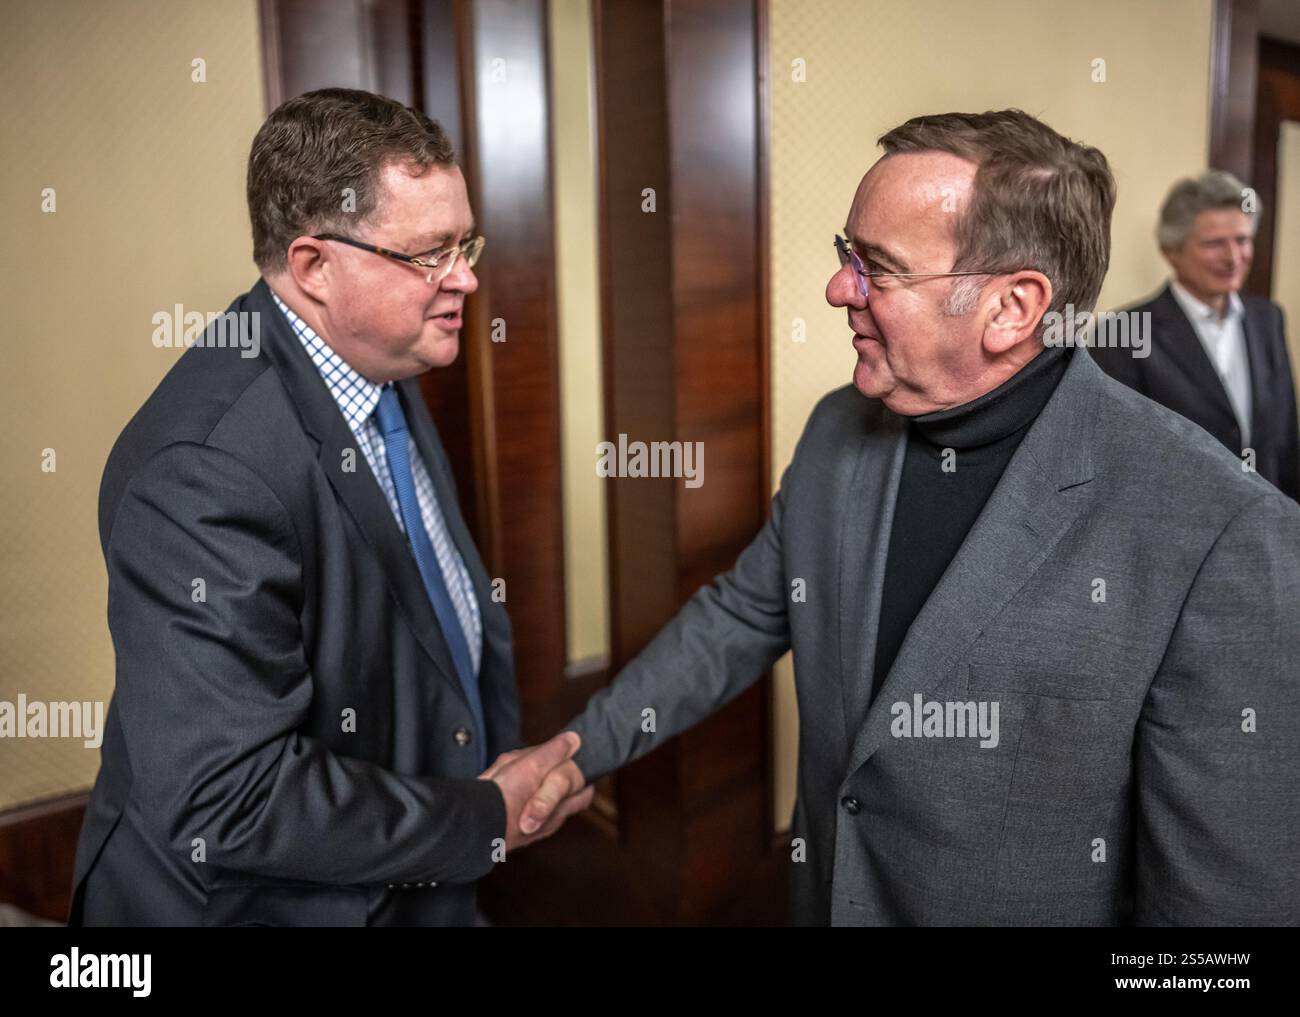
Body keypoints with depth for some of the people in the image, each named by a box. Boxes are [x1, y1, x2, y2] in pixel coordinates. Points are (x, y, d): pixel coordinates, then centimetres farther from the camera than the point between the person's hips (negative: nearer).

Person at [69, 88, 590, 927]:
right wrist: (487, 821, -19)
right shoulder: (207, 472, -29)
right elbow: (227, 803, -30)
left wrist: (509, 761, -4)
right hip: (263, 899, -7)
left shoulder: (384, 374, -1)